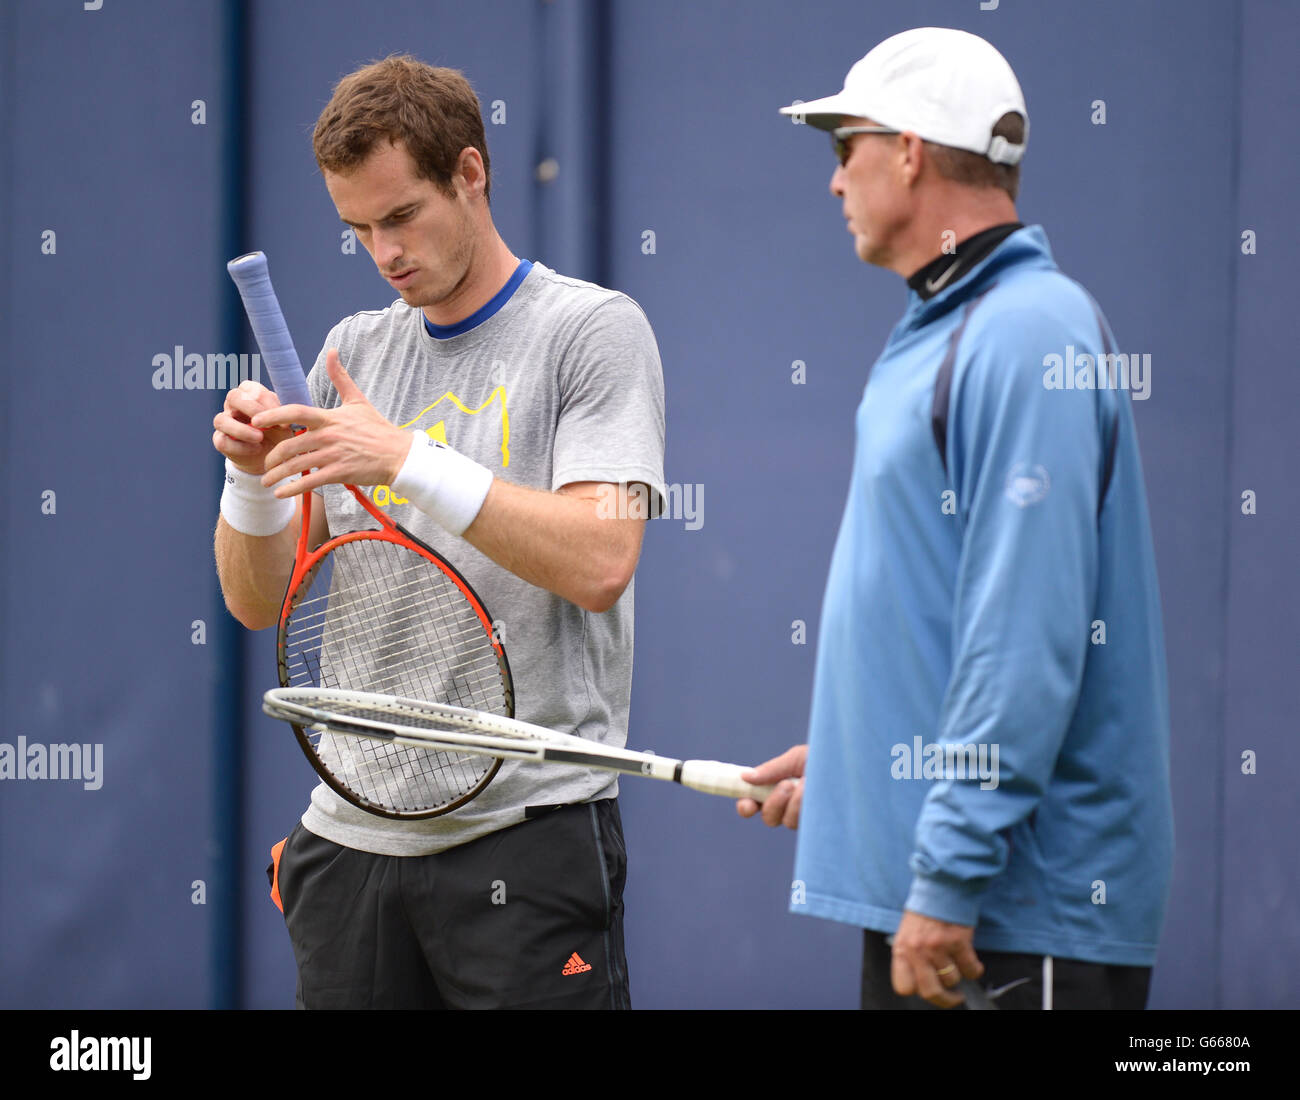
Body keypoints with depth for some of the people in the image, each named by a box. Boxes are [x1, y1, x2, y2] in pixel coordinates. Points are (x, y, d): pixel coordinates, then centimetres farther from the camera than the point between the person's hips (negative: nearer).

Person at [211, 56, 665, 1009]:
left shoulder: (594, 330, -2)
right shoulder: (354, 350, 13)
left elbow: (600, 562, -16)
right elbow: (258, 601, 12)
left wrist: (409, 459, -20)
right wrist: (252, 472, -7)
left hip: (529, 831, -5)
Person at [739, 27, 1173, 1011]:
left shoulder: (1028, 336, -17)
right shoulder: (938, 331, 16)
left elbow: (1027, 638, -24)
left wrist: (950, 878, -25)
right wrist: (841, 757, 21)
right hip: (918, 867, 10)